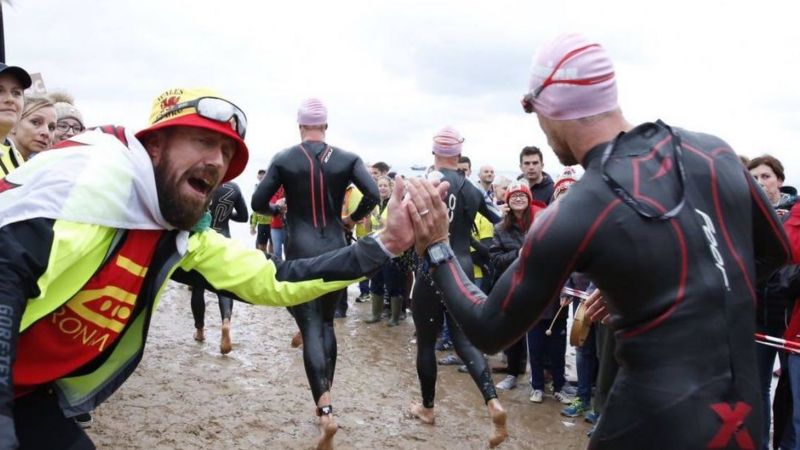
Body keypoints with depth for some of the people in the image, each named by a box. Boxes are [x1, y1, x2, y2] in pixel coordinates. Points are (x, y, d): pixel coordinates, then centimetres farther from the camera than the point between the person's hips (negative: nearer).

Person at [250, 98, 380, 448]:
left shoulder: (284, 159, -3)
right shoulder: (347, 159, -1)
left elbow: (257, 203, -2)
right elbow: (373, 195, -11)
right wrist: (352, 219, 7)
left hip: (301, 253, -2)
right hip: (336, 251, 2)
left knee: (311, 329, -1)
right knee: (327, 323, 18)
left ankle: (325, 410, -13)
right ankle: (324, 401, 24)